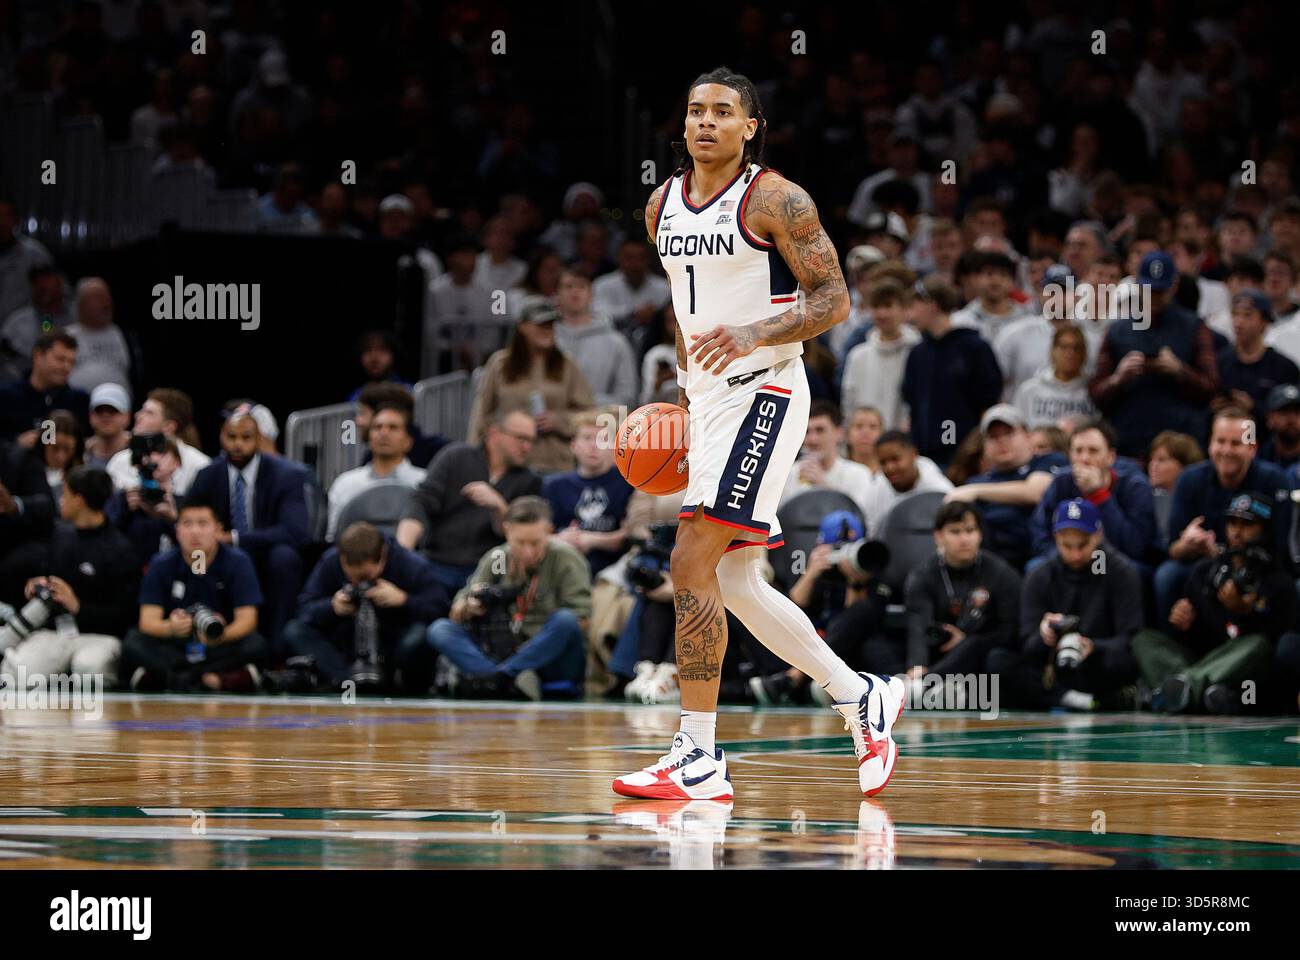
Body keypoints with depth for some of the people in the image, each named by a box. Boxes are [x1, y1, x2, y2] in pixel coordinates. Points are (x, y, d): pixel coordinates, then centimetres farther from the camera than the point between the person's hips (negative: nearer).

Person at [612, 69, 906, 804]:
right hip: (712, 399, 9)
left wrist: (754, 335, -26)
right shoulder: (663, 206, 12)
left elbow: (834, 300, -12)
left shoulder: (776, 201, -11)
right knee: (733, 582, 11)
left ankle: (699, 759, -13)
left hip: (763, 394, -9)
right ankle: (862, 698, 27)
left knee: (694, 562, -16)